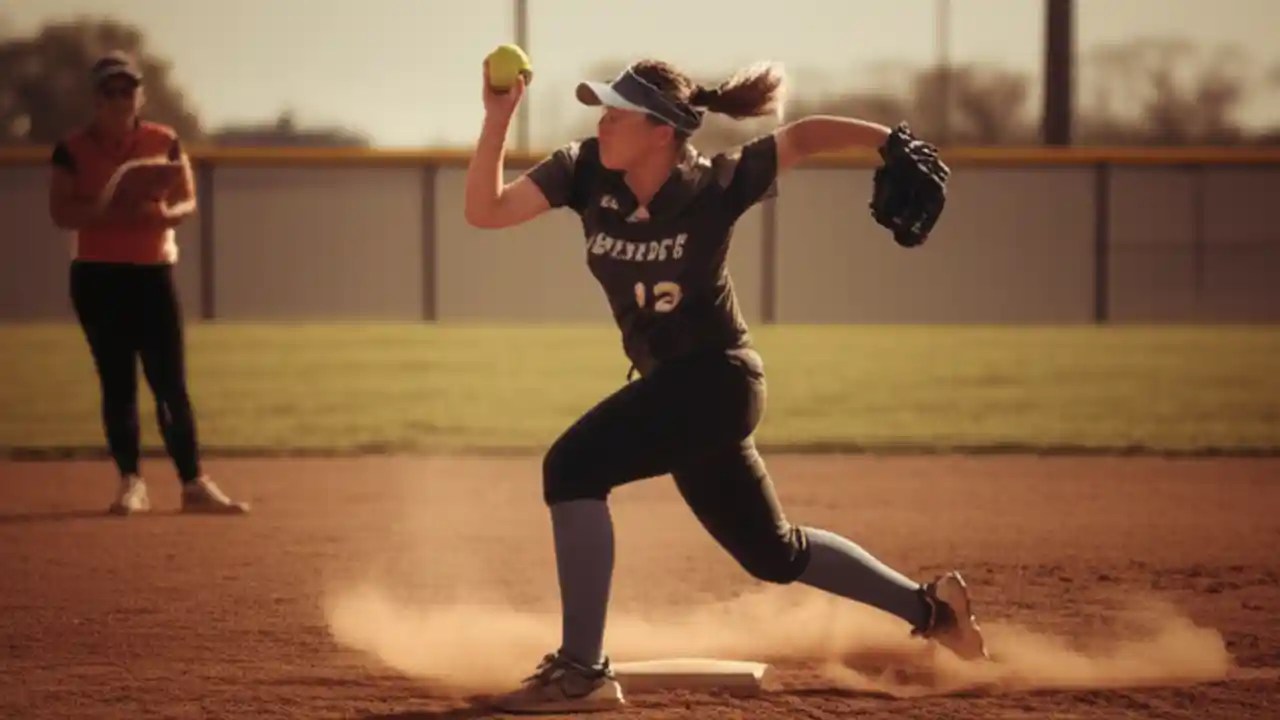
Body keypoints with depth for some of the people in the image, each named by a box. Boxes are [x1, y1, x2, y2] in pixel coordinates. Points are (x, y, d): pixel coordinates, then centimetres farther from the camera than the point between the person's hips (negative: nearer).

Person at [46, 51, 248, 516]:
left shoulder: (164, 142, 6)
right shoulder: (73, 149, 1)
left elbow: (188, 201, 6)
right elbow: (60, 212, -5)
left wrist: (164, 214, -17)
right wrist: (106, 211, -22)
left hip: (154, 272, 1)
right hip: (97, 276, -1)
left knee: (171, 383, -3)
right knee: (117, 382, 0)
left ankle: (194, 484, -4)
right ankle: (131, 483, 6)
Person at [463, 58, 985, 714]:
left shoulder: (715, 186, -16)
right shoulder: (586, 170, -5)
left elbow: (804, 135, -9)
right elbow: (485, 210, -11)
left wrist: (894, 143, -21)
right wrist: (498, 119, -23)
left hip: (716, 377, -7)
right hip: (674, 385, 7)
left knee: (572, 466, -24)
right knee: (772, 553, 19)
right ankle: (928, 606, 37)